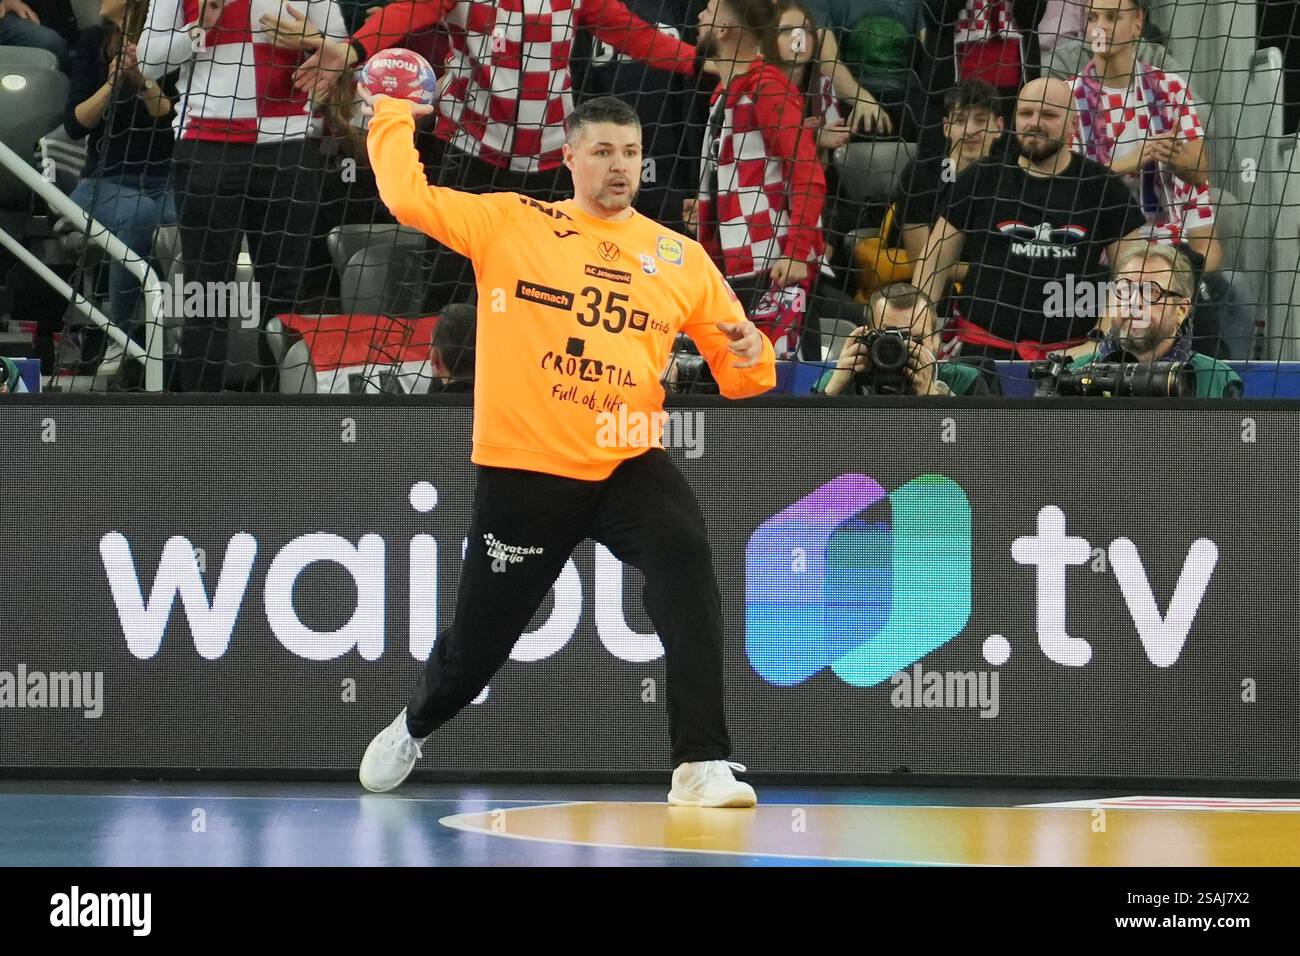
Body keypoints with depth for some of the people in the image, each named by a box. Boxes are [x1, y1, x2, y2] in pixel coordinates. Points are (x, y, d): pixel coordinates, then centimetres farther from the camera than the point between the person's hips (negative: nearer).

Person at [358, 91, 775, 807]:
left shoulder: (678, 258, 6)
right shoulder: (509, 224, 1)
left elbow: (737, 372, 8)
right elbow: (408, 198, -6)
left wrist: (748, 356, -14)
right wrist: (393, 115, 3)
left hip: (629, 465, 1)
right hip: (524, 471, -1)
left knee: (687, 572, -29)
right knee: (477, 641, 11)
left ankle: (702, 766, -29)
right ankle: (413, 728, 47)